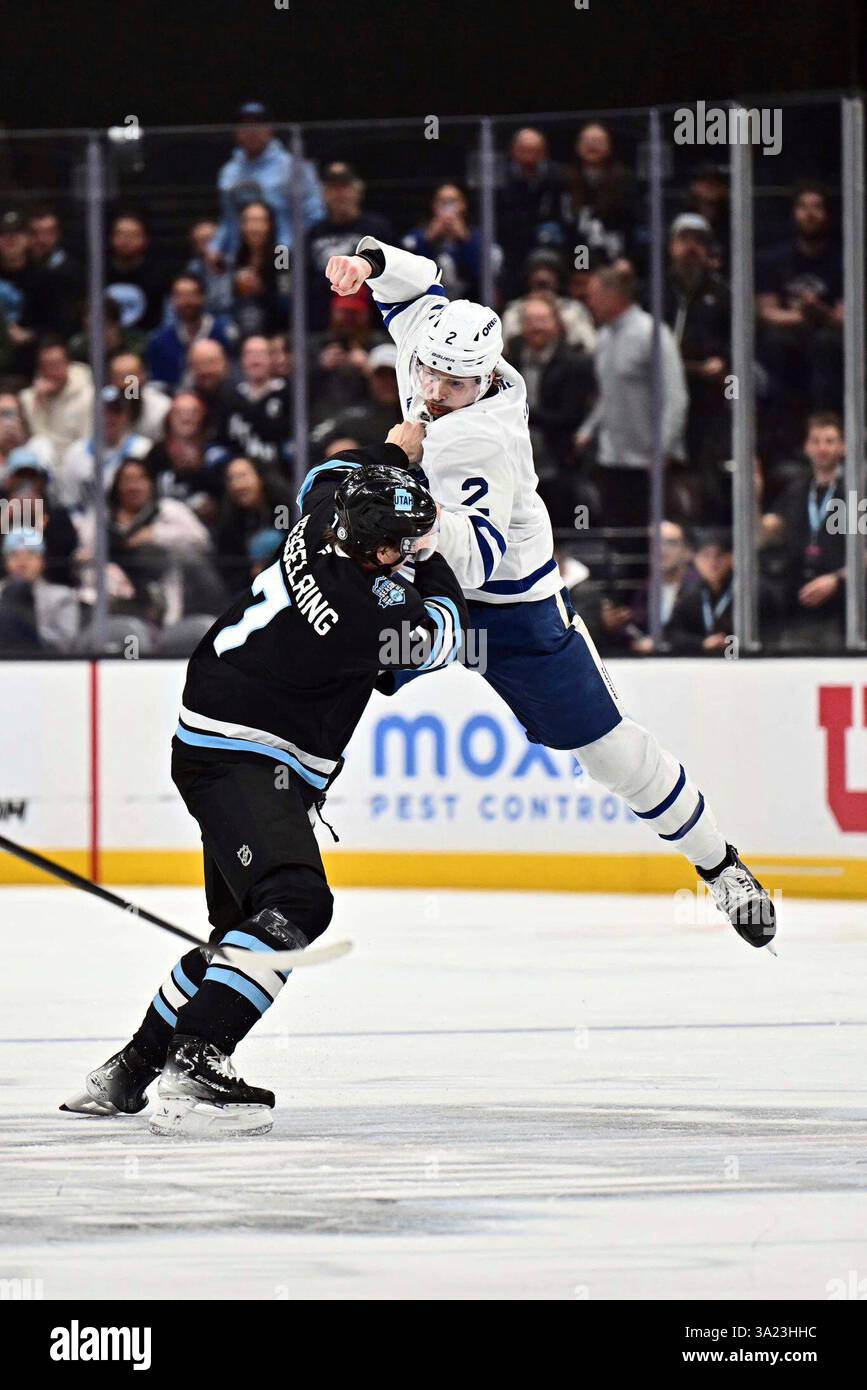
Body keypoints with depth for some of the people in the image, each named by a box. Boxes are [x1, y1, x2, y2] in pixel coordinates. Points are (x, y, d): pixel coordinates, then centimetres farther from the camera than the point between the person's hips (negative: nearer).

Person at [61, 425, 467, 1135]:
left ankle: (129, 1070, 23)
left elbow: (328, 475, 24)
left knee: (242, 926, 16)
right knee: (293, 906, -27)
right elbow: (445, 633, -2)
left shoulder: (323, 518, -3)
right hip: (242, 761, -10)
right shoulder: (364, 616, -25)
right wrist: (431, 557, 9)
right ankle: (192, 1069, -36)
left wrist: (396, 450, 36)